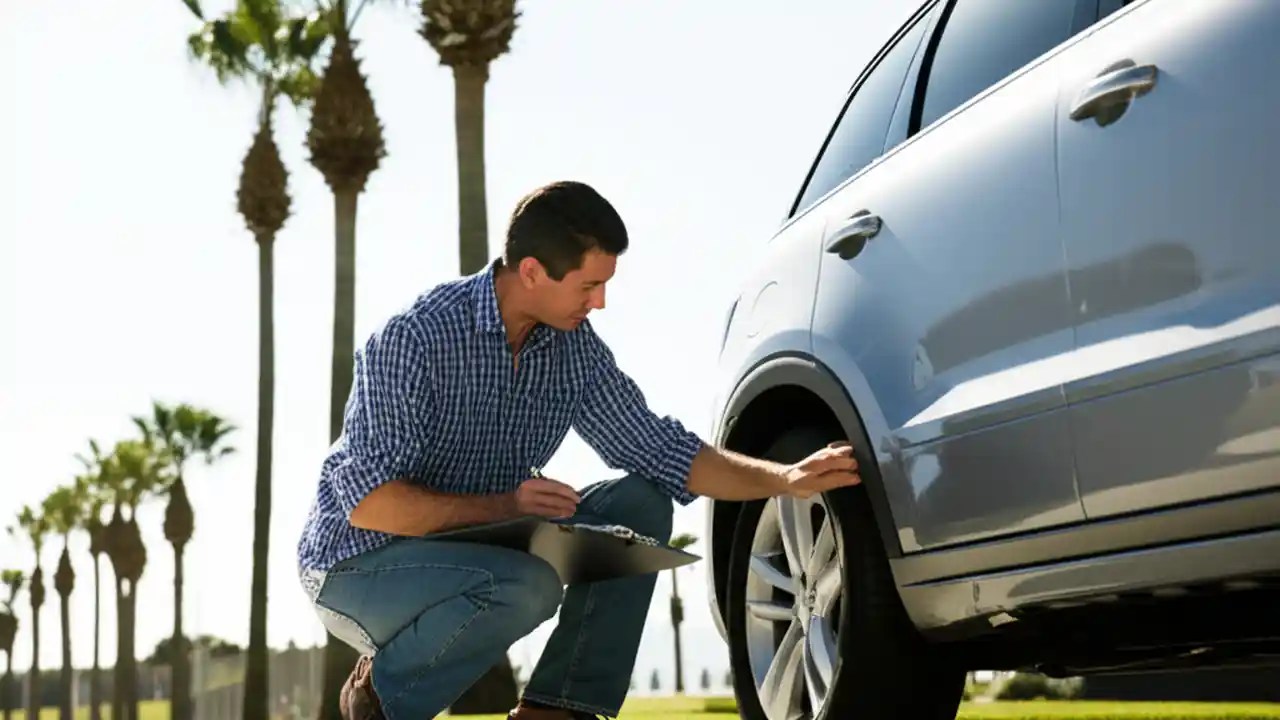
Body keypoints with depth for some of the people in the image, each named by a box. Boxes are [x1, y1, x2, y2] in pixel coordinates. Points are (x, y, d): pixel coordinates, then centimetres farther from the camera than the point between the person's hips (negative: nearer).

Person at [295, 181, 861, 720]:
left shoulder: (575, 348, -3)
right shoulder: (416, 337, -23)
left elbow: (660, 452, 1)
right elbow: (368, 502, -26)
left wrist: (785, 479, -10)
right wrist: (500, 506, -33)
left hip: (479, 548, 7)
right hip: (359, 566, -7)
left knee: (639, 506, -8)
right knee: (527, 586, -34)